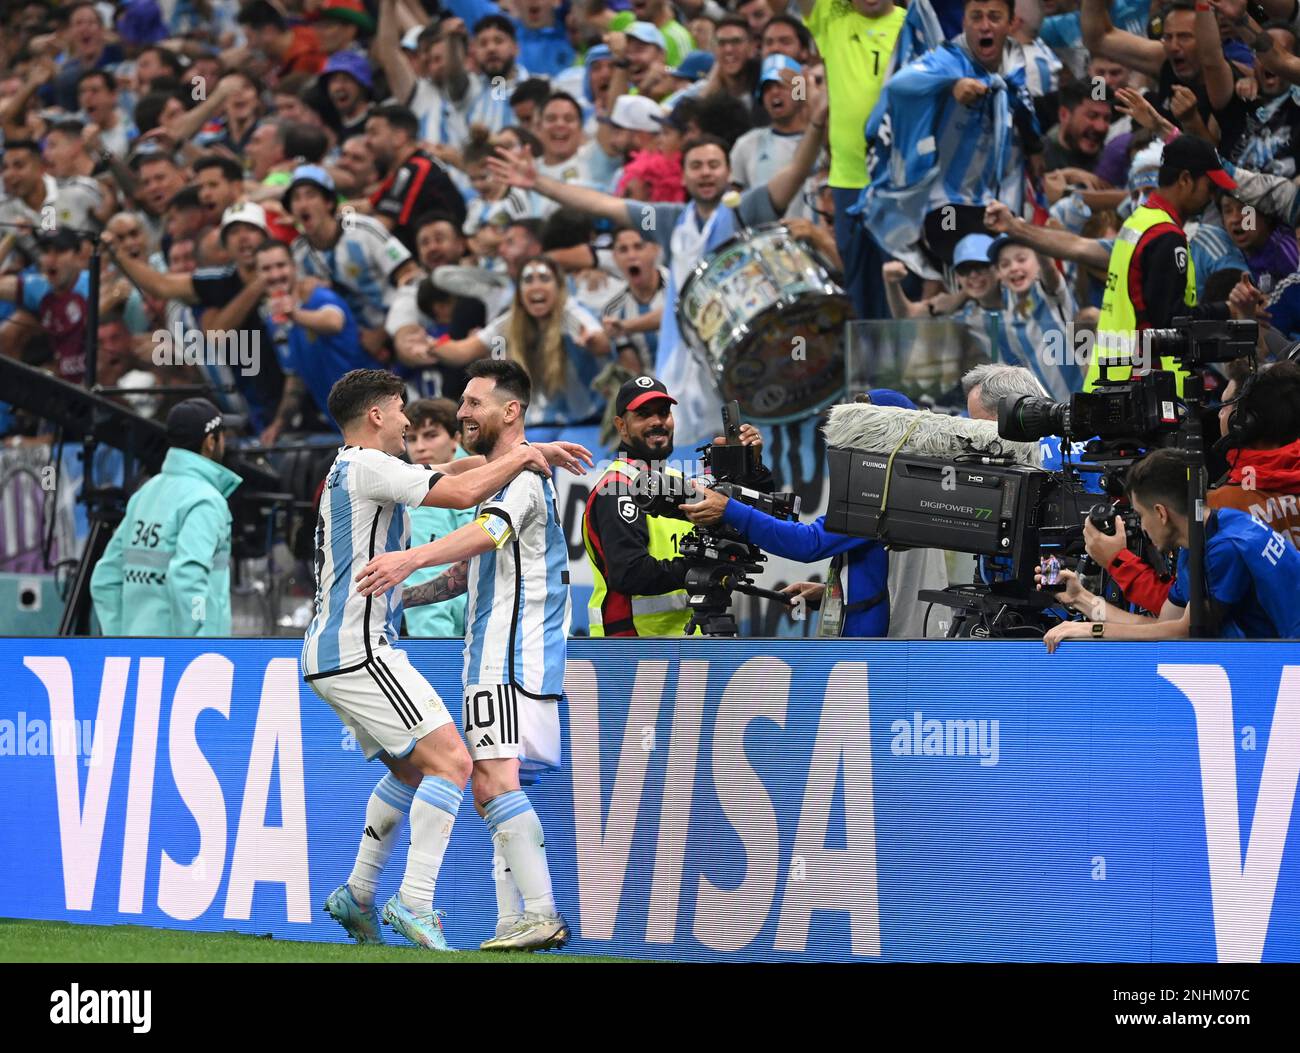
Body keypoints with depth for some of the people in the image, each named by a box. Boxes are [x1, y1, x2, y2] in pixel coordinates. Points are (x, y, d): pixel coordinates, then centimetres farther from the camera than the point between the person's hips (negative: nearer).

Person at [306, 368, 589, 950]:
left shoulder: (352, 469, 20)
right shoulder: (368, 466, -12)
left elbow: (450, 473, 27)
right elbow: (461, 493, -21)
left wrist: (528, 454, 14)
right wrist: (522, 456, -7)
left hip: (331, 656, 11)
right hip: (359, 652, -11)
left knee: (411, 769, 23)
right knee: (450, 762, -15)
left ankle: (357, 895, 22)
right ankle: (414, 902, -22)